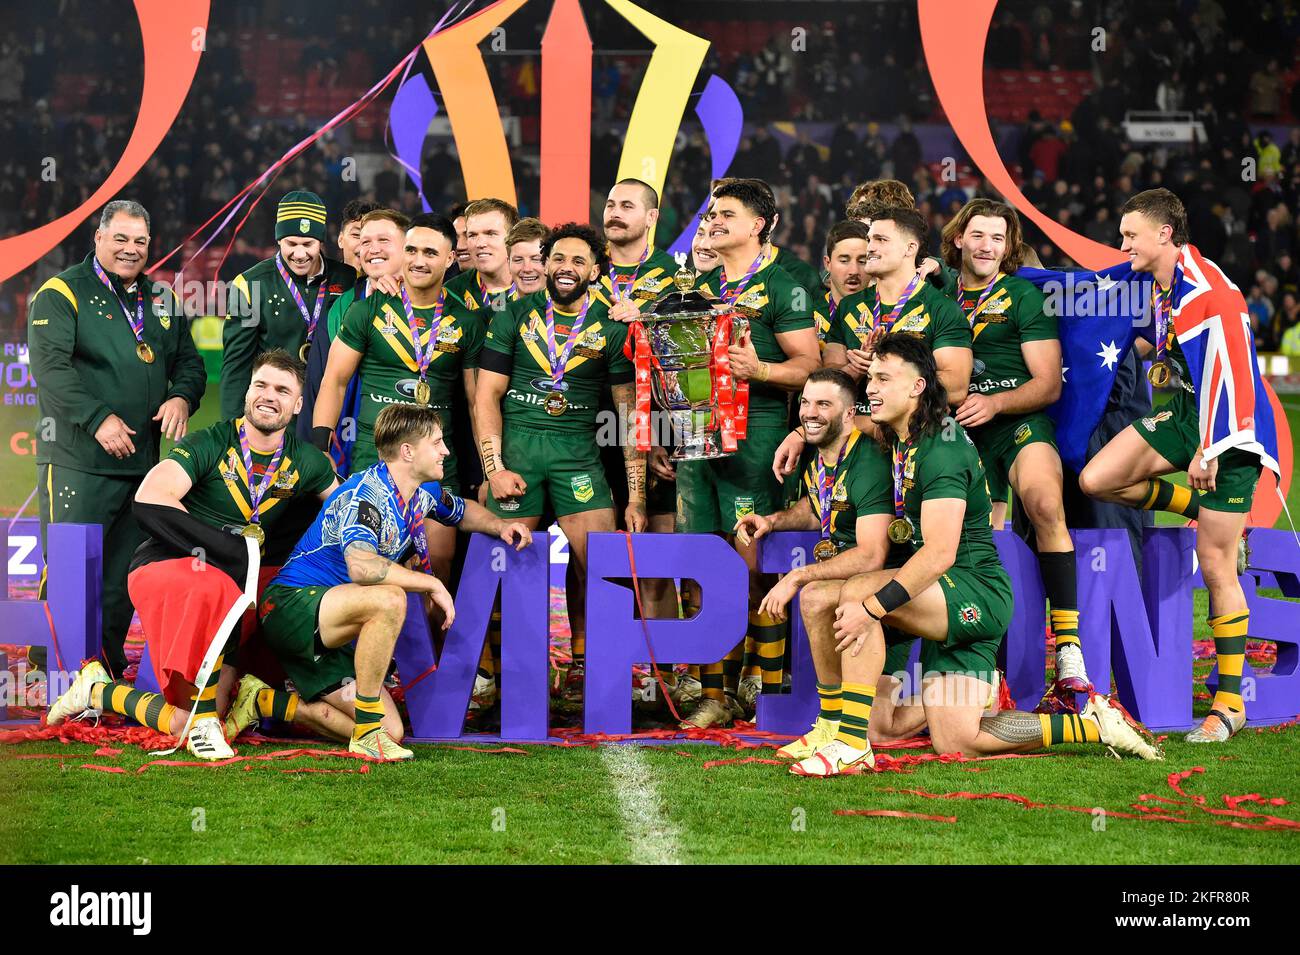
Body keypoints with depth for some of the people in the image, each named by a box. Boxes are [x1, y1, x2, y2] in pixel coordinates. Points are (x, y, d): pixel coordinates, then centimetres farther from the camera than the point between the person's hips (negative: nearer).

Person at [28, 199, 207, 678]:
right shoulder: (62, 292, -3)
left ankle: (109, 671, 20)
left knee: (123, 581, 11)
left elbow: (190, 363, 19)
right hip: (76, 463, -6)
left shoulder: (162, 300, 16)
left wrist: (181, 397, -4)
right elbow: (49, 366, -14)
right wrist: (98, 419, -22)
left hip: (142, 461, 6)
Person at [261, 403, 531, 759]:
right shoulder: (366, 493, -20)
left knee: (392, 732, 0)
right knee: (388, 599, -35)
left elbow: (462, 511, 32)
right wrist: (432, 585, -27)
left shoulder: (423, 491, 8)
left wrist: (500, 526, 11)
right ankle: (368, 728, -27)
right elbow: (361, 566, -37)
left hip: (325, 639, 9)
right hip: (291, 604, -9)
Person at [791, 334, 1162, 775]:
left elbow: (940, 554, -27)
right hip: (955, 608, 10)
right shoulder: (901, 441, 11)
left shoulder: (940, 450, -17)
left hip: (975, 588, -10)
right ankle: (1095, 726, 17)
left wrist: (871, 605, -33)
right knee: (956, 743, 4)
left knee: (857, 591, -28)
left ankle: (851, 745, -30)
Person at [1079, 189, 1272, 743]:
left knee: (1215, 568, -7)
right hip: (1185, 412, 8)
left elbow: (1228, 371, -22)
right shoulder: (1161, 289, 7)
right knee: (1097, 479, -9)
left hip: (1228, 427, -8)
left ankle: (1229, 703, 2)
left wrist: (1207, 451, -22)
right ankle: (1210, 514, 9)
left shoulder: (1208, 290, -20)